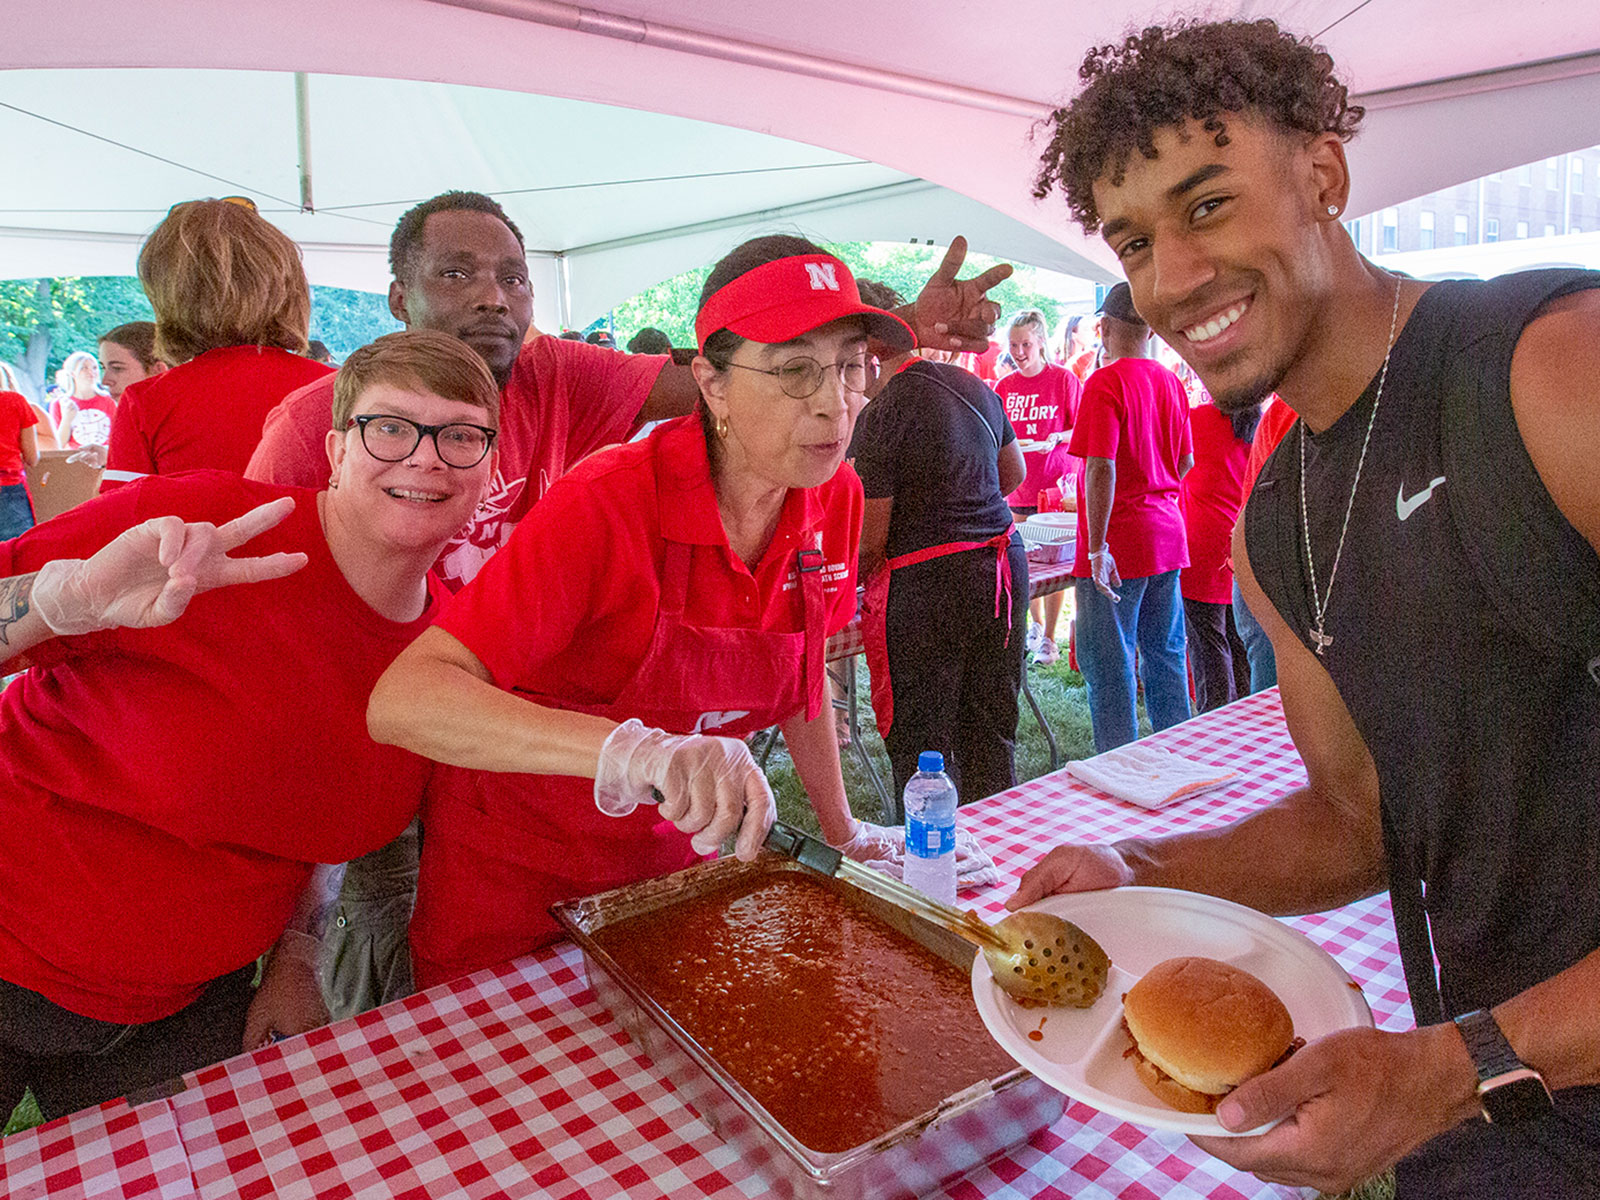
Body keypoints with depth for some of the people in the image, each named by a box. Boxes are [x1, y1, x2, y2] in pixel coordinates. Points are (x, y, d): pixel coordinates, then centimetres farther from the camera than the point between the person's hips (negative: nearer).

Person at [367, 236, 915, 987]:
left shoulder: (834, 501, -10)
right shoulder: (608, 505, -29)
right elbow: (402, 700, -37)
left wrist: (842, 830, 11)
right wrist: (633, 750, -51)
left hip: (670, 848, 5)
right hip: (515, 868, -4)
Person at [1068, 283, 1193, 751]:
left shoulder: (1106, 383, -14)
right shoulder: (1171, 382, 9)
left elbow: (1101, 468, -21)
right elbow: (1186, 463, 15)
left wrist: (1097, 547, -20)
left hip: (1118, 542, -8)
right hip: (1167, 537, 8)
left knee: (1109, 668, 1)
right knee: (1165, 655, 17)